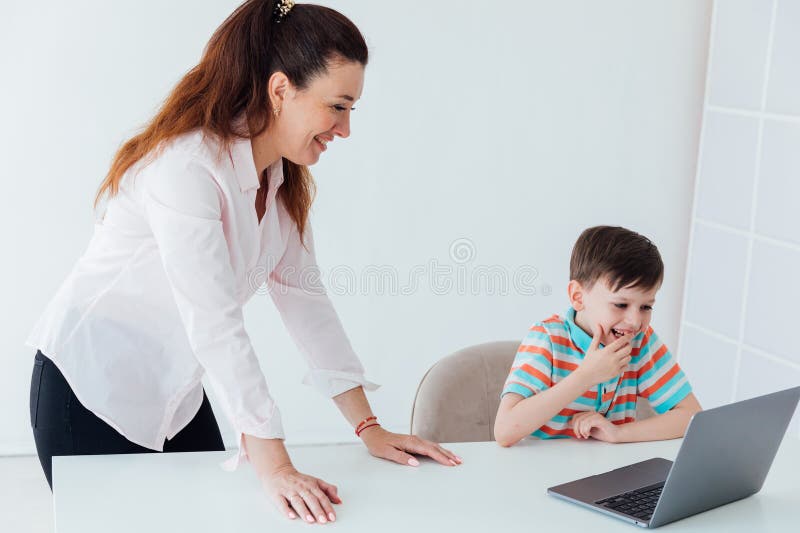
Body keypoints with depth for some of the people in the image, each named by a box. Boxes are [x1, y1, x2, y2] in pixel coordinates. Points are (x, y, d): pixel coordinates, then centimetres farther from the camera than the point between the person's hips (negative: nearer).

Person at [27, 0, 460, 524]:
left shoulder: (285, 178, 0)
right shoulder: (187, 167, -27)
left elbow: (305, 297, 0)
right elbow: (215, 324, -33)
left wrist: (370, 429, -4)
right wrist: (276, 467, -35)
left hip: (176, 393, 8)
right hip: (91, 389, -7)